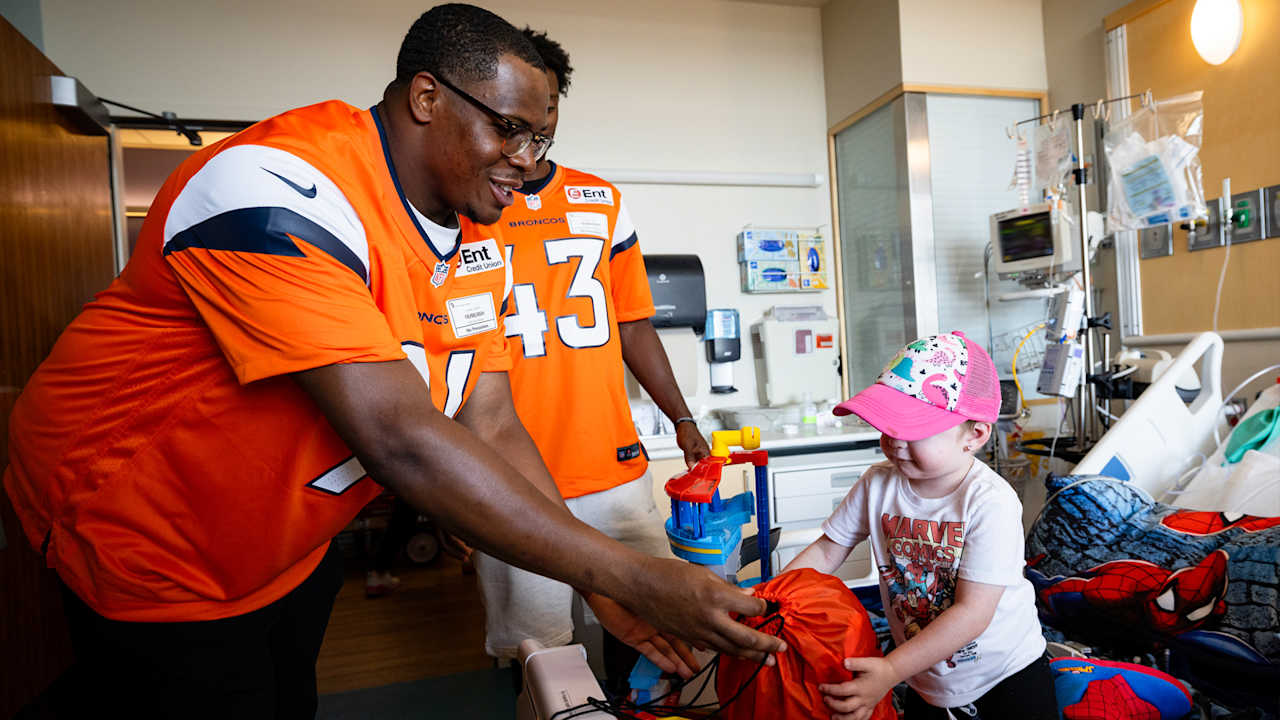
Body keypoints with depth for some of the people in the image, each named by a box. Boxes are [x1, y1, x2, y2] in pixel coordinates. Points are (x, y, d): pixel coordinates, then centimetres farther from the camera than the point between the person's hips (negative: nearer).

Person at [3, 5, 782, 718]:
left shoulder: (478, 244, -5)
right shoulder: (281, 190, -31)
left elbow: (491, 429, -8)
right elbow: (398, 438, -38)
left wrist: (604, 589, -17)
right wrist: (632, 576, -35)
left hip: (293, 547, 7)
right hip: (149, 550, -7)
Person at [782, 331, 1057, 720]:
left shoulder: (990, 503, -27)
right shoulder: (878, 484, -14)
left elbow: (973, 612, -28)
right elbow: (826, 551, -5)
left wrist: (891, 670, -32)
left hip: (1007, 674, -3)